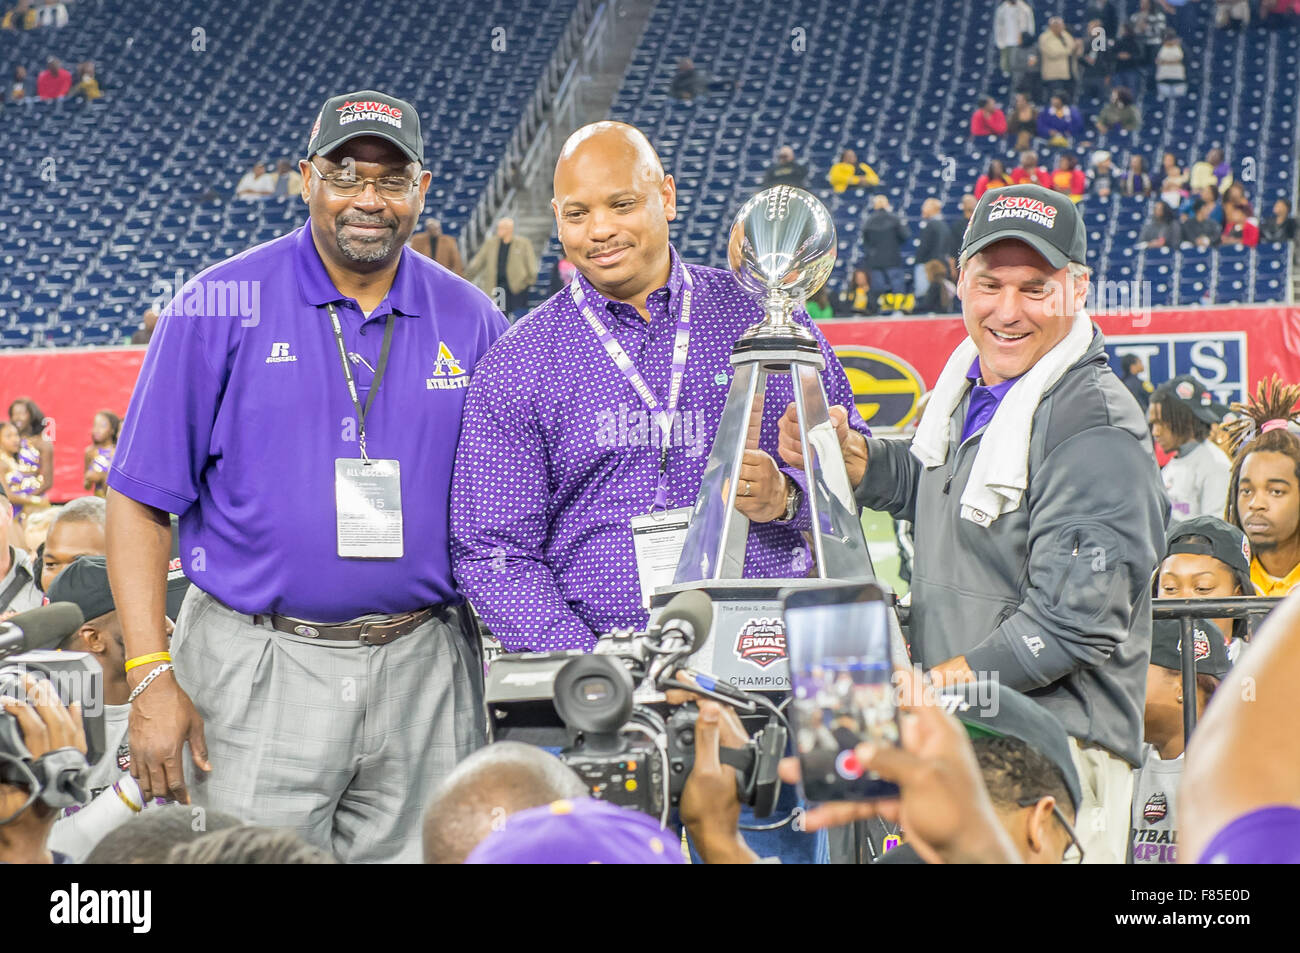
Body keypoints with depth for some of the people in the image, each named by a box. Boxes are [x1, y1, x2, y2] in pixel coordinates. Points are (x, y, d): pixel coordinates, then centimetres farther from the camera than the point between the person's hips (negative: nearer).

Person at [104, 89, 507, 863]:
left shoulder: (470, 321, 8)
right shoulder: (219, 309, -2)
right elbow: (140, 500, -2)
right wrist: (152, 677, -10)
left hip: (424, 675, 3)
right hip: (259, 673, -3)